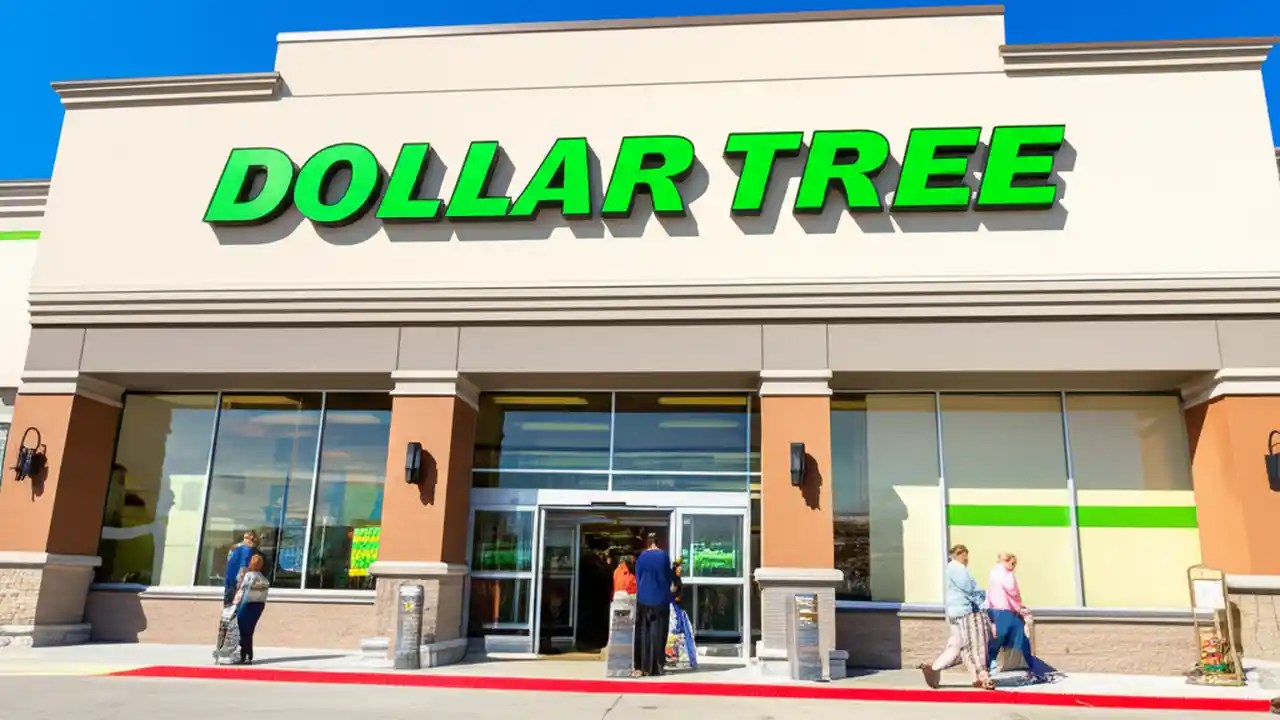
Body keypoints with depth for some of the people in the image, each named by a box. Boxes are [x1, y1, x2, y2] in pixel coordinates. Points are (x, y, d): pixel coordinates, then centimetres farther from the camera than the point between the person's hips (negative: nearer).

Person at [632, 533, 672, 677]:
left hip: (644, 598, 0)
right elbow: (668, 577, 4)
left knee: (644, 631, 3)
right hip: (661, 598, 0)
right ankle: (657, 666, 4)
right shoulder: (664, 556, -2)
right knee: (658, 632, 4)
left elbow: (638, 578, 5)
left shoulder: (642, 557, 0)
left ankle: (643, 667, -2)